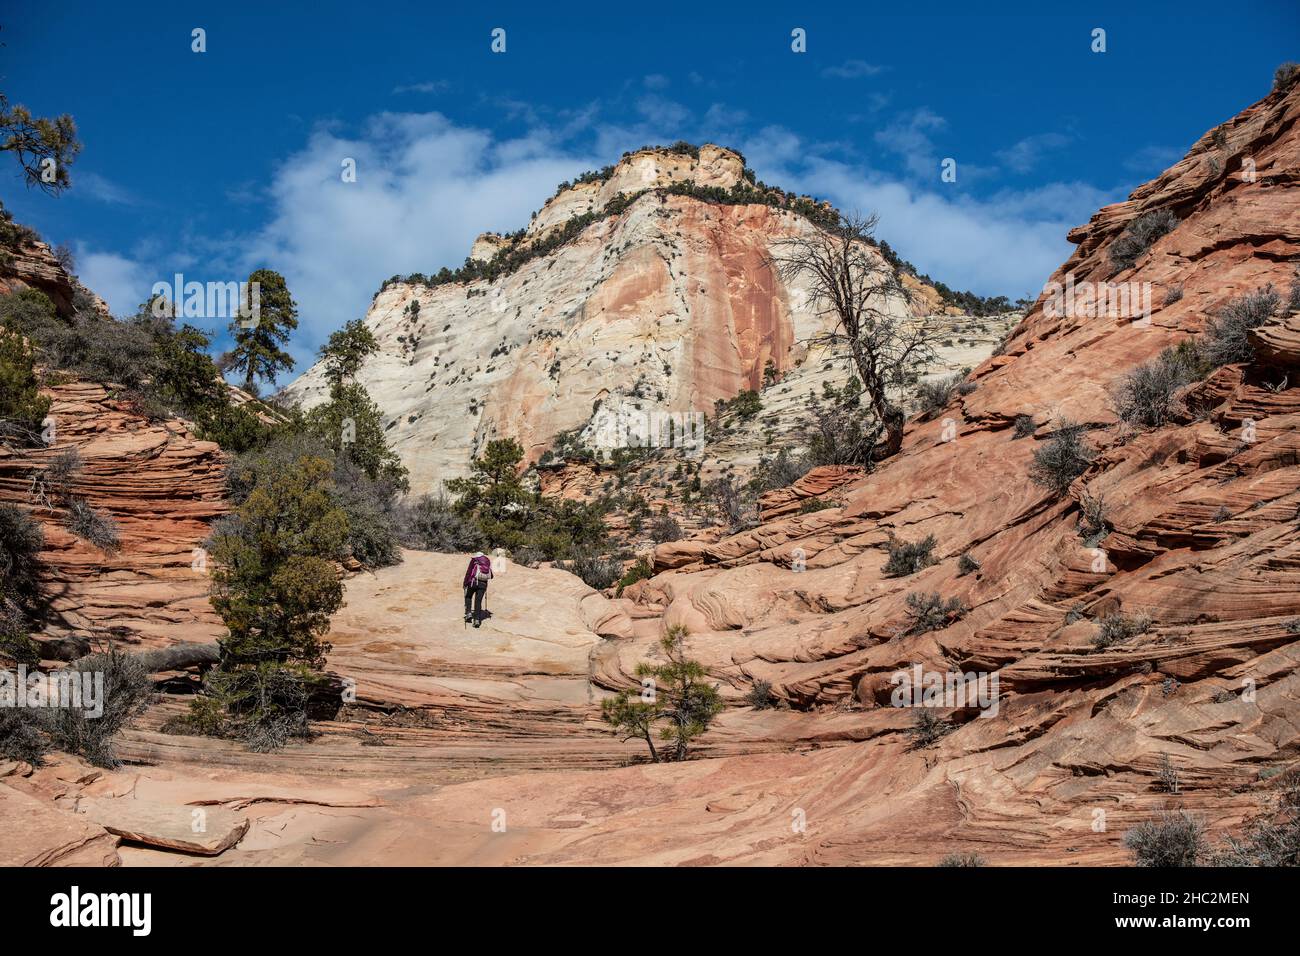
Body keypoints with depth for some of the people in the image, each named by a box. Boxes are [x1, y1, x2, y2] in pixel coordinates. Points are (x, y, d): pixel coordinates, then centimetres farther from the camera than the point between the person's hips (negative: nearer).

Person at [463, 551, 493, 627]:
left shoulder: (473, 560, 6)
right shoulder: (488, 561, 17)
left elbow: (468, 572, -3)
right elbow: (491, 576, 22)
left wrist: (465, 584, 1)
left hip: (473, 582, -2)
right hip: (483, 584, 2)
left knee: (468, 597, 21)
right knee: (478, 601, 5)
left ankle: (468, 613, 7)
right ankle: (477, 619, -4)